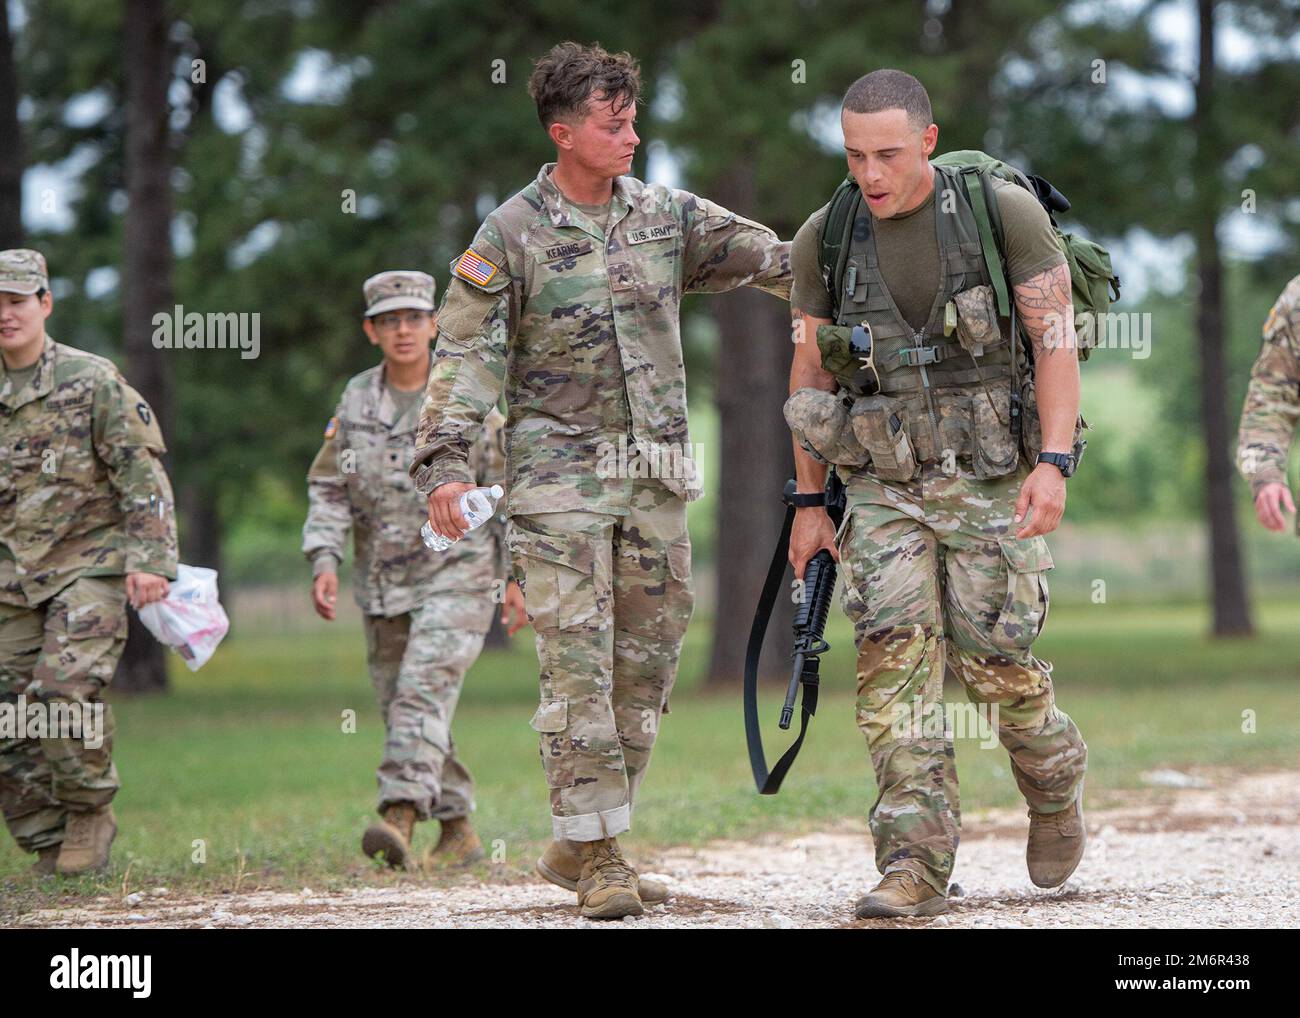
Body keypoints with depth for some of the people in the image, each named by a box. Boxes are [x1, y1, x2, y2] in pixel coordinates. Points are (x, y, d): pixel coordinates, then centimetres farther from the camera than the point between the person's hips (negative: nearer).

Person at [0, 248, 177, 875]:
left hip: (89, 565, -5)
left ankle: (90, 811, -2)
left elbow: (143, 475, -7)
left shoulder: (92, 381, -4)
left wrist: (150, 560, -16)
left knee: (67, 688, -23)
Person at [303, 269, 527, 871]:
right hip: (383, 585, 5)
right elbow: (328, 490, 6)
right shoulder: (356, 402, 7)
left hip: (457, 577, -5)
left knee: (423, 693, -22)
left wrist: (515, 576, -2)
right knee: (401, 710, 8)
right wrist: (324, 561, -9)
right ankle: (458, 830, 20)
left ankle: (400, 817, -34)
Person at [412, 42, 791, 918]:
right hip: (560, 476, -5)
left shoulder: (667, 216, 8)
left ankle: (582, 845, 17)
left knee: (646, 667, 7)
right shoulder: (511, 236, -4)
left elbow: (772, 258, 8)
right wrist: (446, 461, -16)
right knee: (579, 668, -10)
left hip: (657, 478, 5)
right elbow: (467, 354, -7)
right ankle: (596, 856, -5)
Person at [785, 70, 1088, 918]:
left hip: (989, 475, -2)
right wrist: (808, 505, 8)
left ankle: (1054, 775, 28)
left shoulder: (1007, 214, -9)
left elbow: (1057, 340, -9)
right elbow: (811, 376, 9)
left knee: (993, 658, -6)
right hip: (885, 483, 3)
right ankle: (916, 868, -12)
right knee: (893, 655, -12)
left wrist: (1055, 464, -20)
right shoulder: (824, 239, 1)